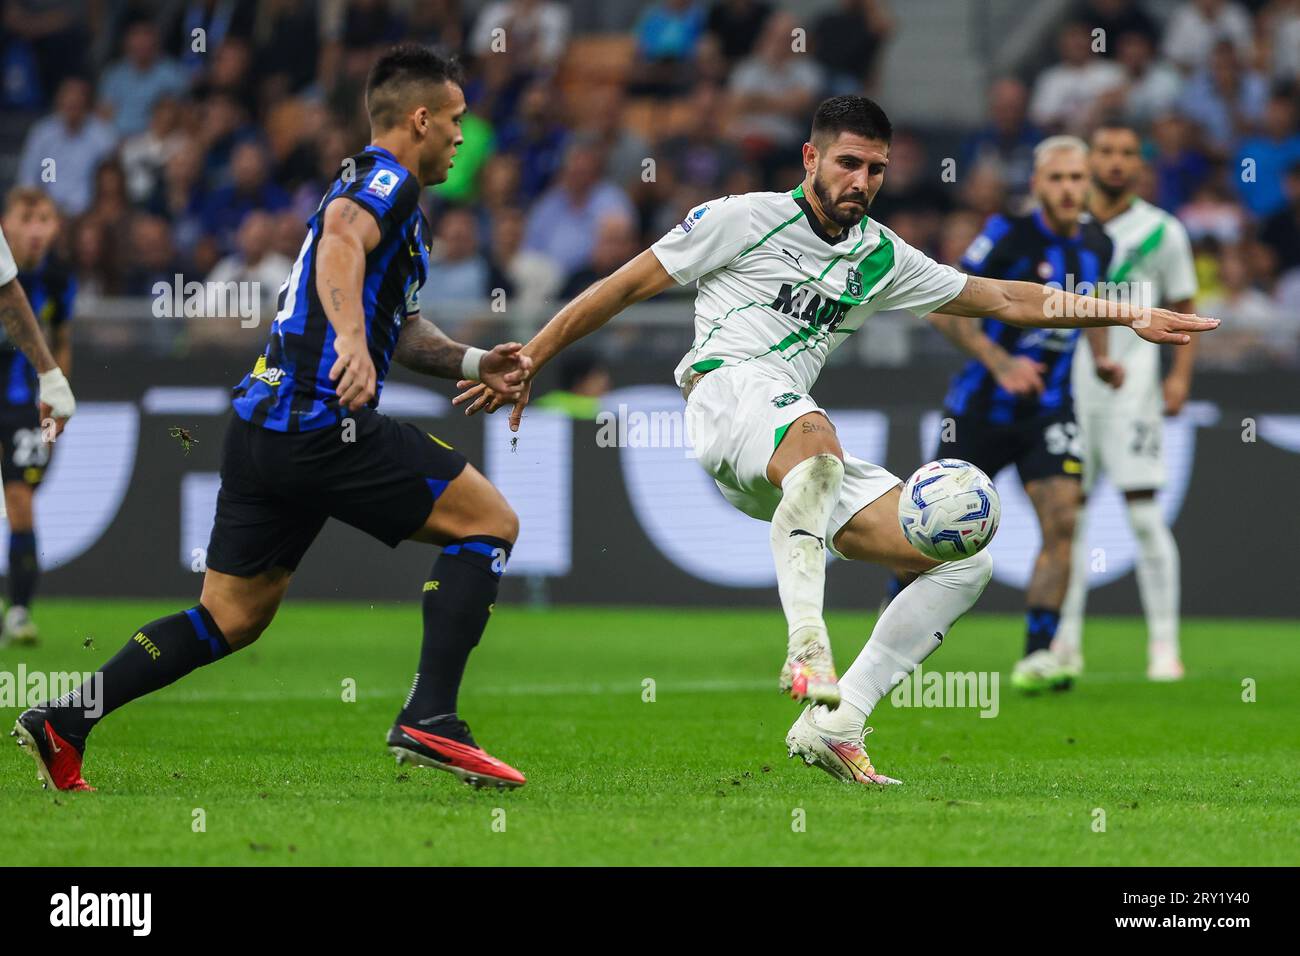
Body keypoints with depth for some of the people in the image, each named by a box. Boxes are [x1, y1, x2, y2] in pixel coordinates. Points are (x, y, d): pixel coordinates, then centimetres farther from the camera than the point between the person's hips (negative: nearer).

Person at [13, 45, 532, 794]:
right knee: (490, 523, -2)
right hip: (323, 424, -10)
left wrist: (474, 362, 24)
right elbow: (341, 240, -28)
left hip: (261, 424, 10)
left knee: (231, 619, 13)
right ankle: (430, 718, -10)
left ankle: (65, 721, 6)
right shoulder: (386, 183, -5)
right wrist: (352, 340, -44)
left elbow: (394, 324, 37)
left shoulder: (371, 186, 26)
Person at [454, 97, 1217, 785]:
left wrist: (1126, 317, 20)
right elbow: (625, 287, 7)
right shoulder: (745, 219, 4)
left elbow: (1004, 299, 26)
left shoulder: (882, 258, 20)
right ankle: (806, 641, -55)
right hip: (728, 394, -7)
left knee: (966, 565, -5)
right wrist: (524, 366, 5)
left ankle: (833, 726, -8)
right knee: (813, 434, -44)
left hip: (796, 470, 7)